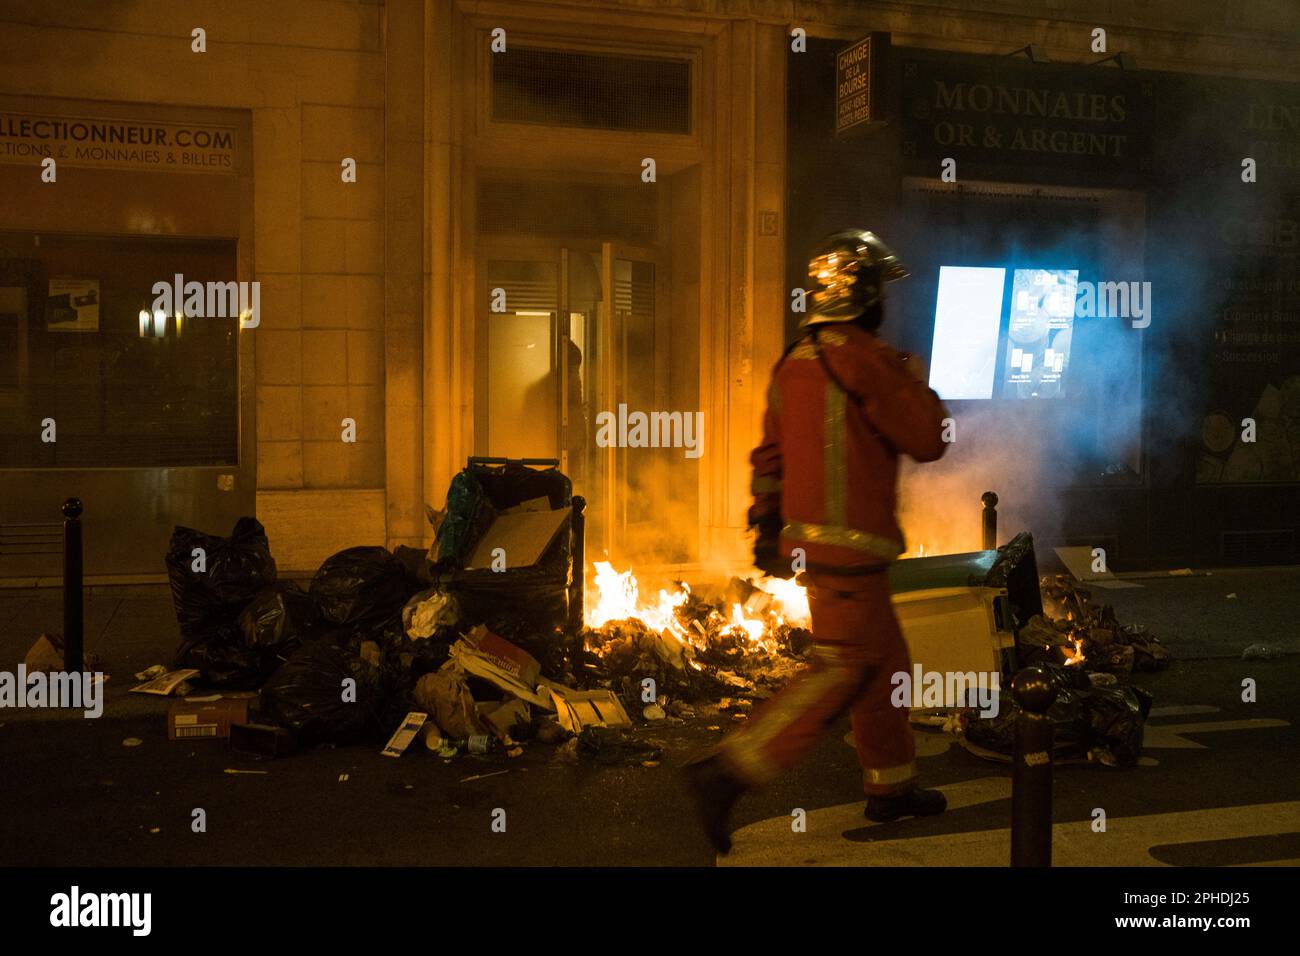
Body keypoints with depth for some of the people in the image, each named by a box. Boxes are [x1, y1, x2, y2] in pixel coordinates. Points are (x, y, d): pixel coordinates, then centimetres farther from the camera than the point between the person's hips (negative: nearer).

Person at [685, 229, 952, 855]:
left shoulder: (796, 361, 12)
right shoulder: (862, 357, -15)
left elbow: (769, 456, 15)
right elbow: (926, 441, -11)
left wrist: (766, 530, 21)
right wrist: (918, 383, 6)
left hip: (806, 538, 9)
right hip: (847, 543, -9)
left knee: (884, 660, 18)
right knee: (843, 669, -7)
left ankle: (890, 786, 28)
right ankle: (727, 774, -12)